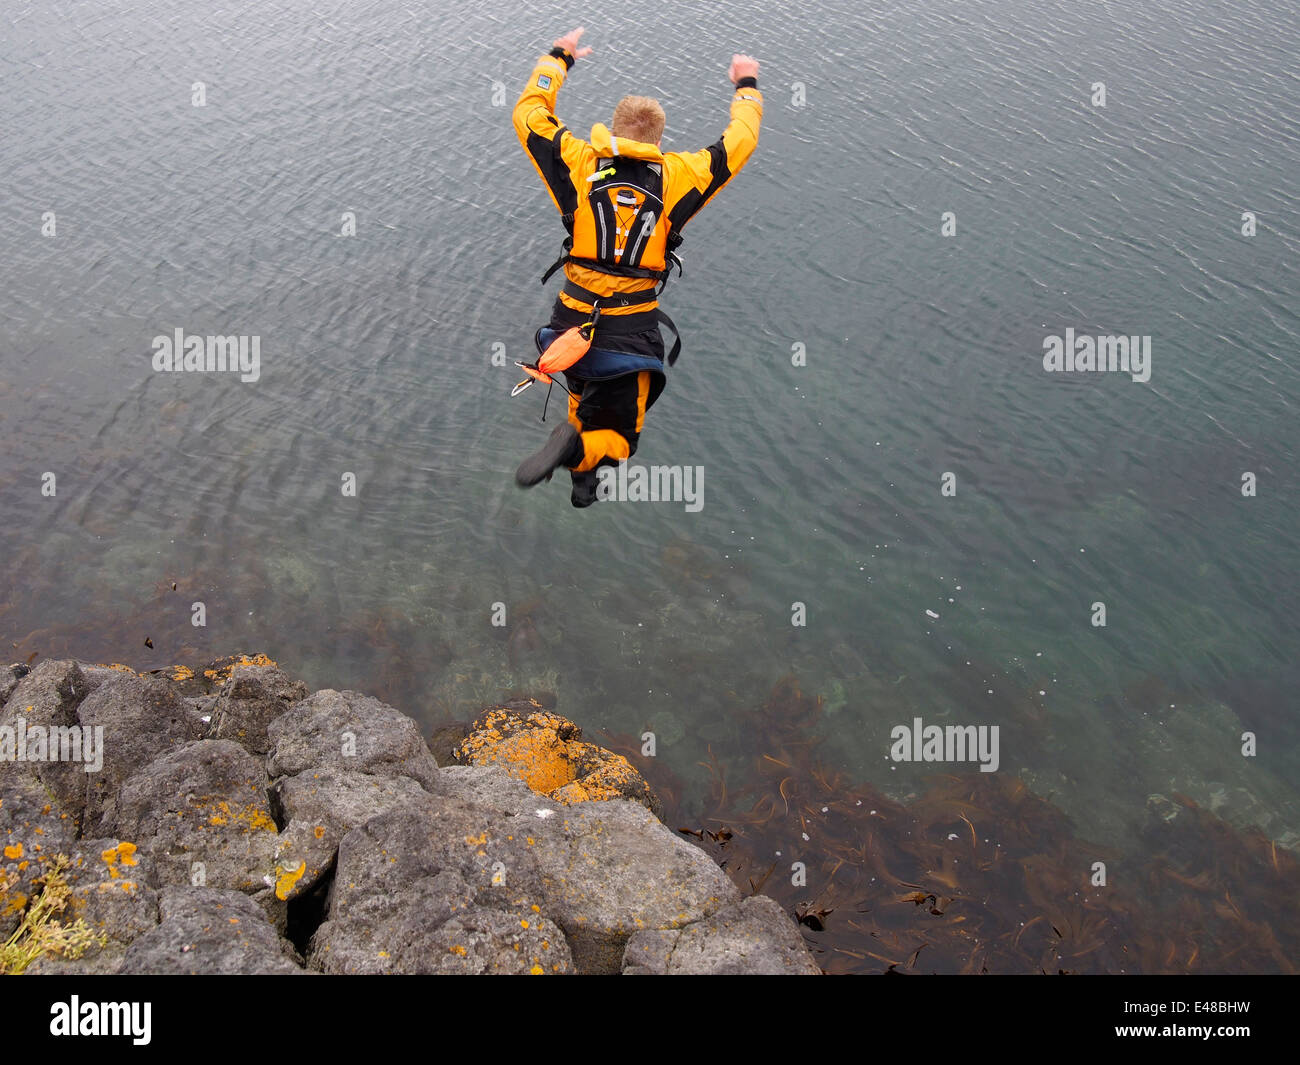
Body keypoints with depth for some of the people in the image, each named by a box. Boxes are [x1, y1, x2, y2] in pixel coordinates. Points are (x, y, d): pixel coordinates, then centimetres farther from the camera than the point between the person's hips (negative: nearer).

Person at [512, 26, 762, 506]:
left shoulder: (580, 164, -3)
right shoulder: (675, 176, -4)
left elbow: (528, 114, 13)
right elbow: (740, 141, 11)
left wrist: (558, 58, 26)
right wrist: (746, 87, 28)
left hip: (573, 324, 2)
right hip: (633, 337, -2)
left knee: (583, 410, 33)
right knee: (617, 441, 8)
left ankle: (581, 470, 22)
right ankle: (578, 448, -22)